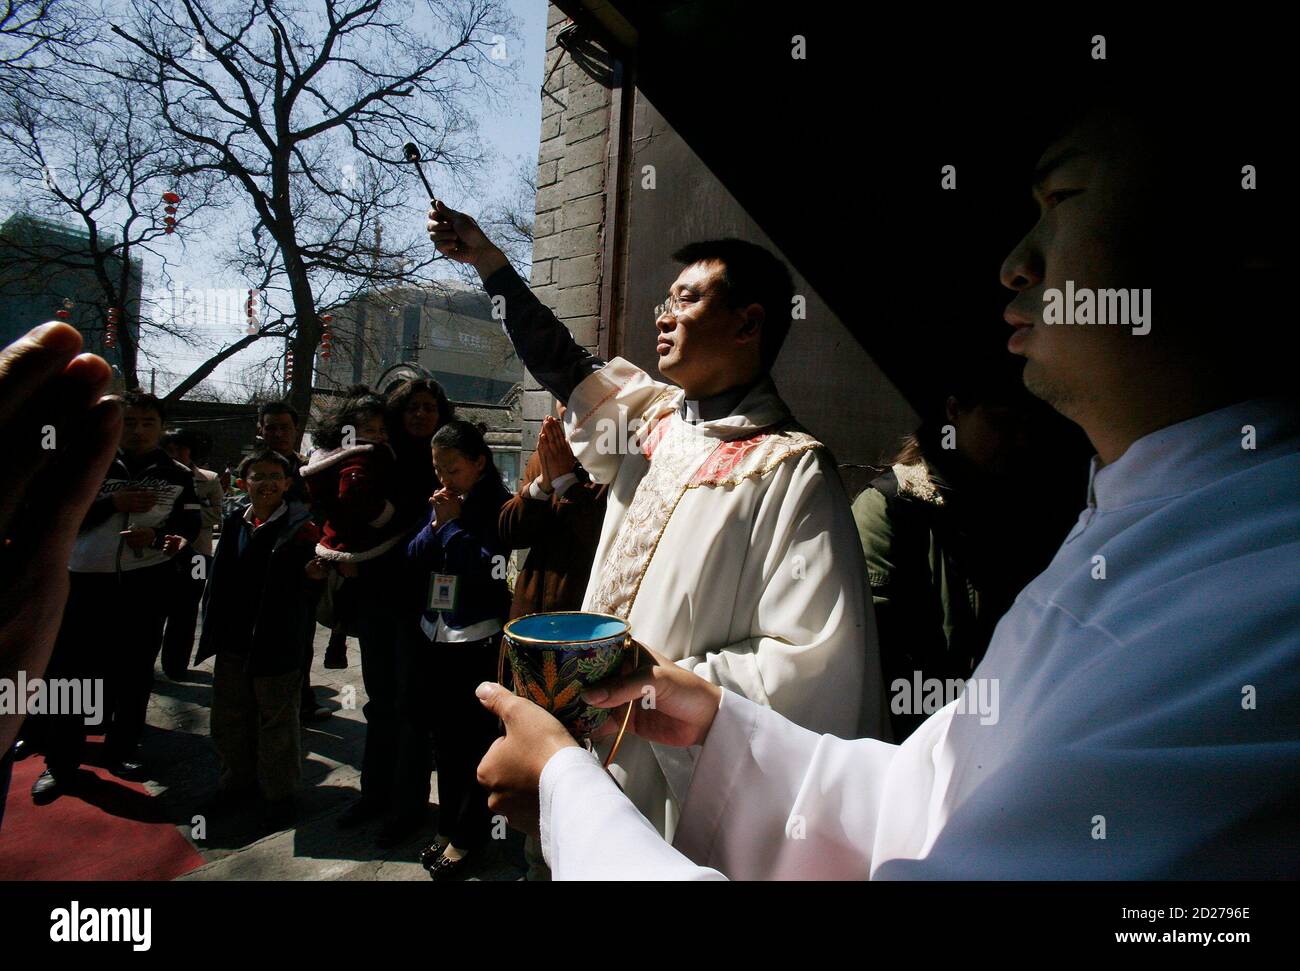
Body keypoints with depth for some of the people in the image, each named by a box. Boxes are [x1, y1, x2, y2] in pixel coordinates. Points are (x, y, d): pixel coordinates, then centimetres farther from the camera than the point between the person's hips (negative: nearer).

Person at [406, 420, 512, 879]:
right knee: (444, 735, 17)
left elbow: (492, 570, -20)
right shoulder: (443, 503, 8)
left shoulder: (499, 508, -11)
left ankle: (466, 834, 22)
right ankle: (448, 825, 34)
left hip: (478, 639, -7)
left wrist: (454, 523, -15)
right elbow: (414, 558, 5)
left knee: (473, 737, 6)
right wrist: (437, 523, -10)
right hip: (437, 635, 7)